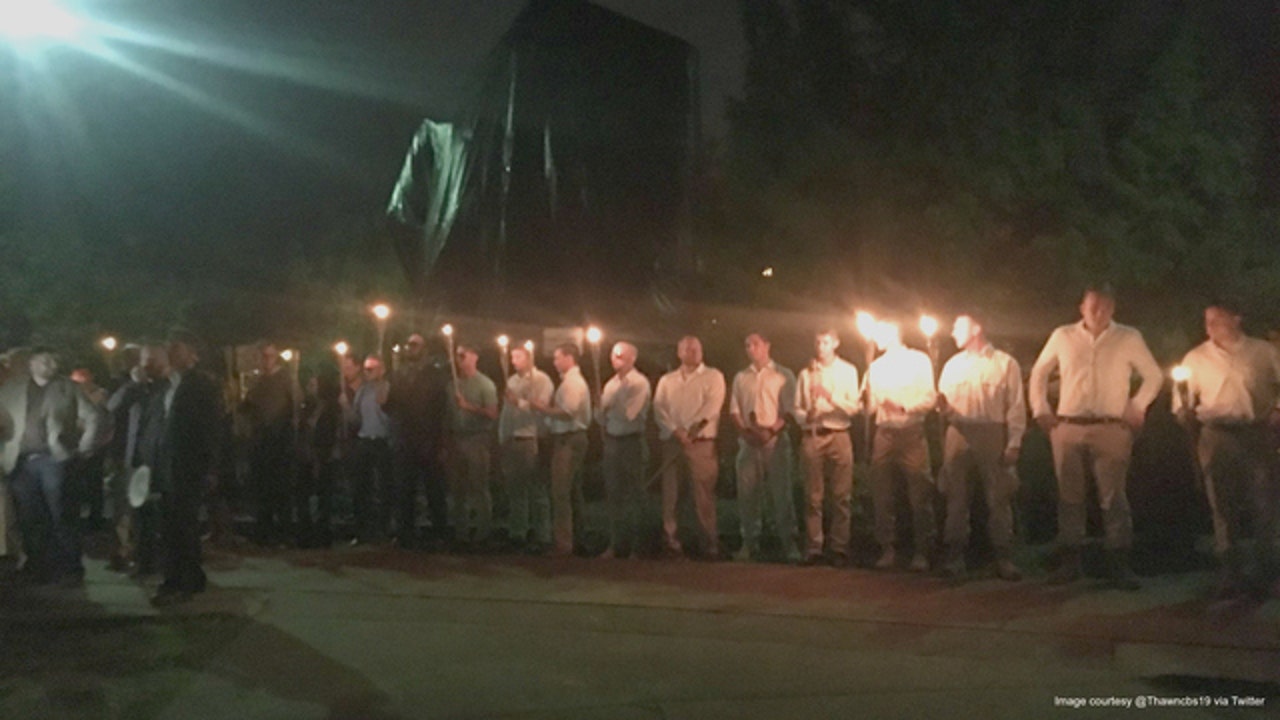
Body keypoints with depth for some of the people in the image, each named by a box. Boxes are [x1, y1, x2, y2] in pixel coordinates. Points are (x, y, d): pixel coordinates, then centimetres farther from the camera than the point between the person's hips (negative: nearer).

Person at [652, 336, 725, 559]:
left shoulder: (713, 376, 7)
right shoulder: (666, 380, 16)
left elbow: (712, 406, -5)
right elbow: (659, 409, 4)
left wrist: (692, 430, -14)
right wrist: (677, 431, -12)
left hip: (702, 443, -3)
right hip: (671, 442, 3)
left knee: (703, 494, -6)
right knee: (670, 492, 3)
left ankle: (710, 542, -1)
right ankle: (670, 539, 9)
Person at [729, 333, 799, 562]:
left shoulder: (783, 375, 6)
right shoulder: (740, 378, 18)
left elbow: (789, 410, -2)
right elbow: (734, 410, 12)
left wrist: (771, 431, -15)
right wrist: (745, 431, -6)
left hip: (776, 439, -3)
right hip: (748, 441, 3)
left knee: (781, 493, -4)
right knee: (747, 493, 3)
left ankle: (789, 544, 1)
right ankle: (750, 544, 10)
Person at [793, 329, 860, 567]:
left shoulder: (847, 371, 9)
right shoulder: (806, 373, 13)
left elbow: (853, 408, 0)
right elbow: (797, 408, 10)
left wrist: (832, 398, -15)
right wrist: (806, 416, -11)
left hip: (838, 435, -1)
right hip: (812, 436, 1)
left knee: (841, 496, -2)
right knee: (813, 496, 1)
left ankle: (839, 548, 3)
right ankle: (813, 547, 5)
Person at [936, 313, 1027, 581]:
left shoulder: (1005, 363, 2)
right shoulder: (952, 365, 15)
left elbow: (1016, 406, -2)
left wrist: (1014, 443, -9)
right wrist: (943, 406, -10)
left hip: (992, 435, -3)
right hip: (959, 435, 4)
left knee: (998, 499, 0)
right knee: (956, 498, 5)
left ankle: (1004, 559, 6)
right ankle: (955, 556, 12)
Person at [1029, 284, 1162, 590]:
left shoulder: (1129, 338, 4)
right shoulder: (1063, 336, 7)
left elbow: (1154, 376, 11)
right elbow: (1039, 373, 17)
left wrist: (1136, 407, 2)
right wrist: (1041, 410, 10)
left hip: (1110, 429, -2)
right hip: (1067, 427, 2)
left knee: (1113, 496, -4)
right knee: (1069, 495, 7)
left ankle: (1120, 563, 3)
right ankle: (1068, 562, 15)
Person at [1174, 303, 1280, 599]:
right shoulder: (1196, 357, 9)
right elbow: (1184, 397, 8)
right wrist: (1185, 410, -12)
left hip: (1256, 433, 0)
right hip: (1216, 435, 1)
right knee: (1223, 507, 4)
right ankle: (1231, 572, 13)